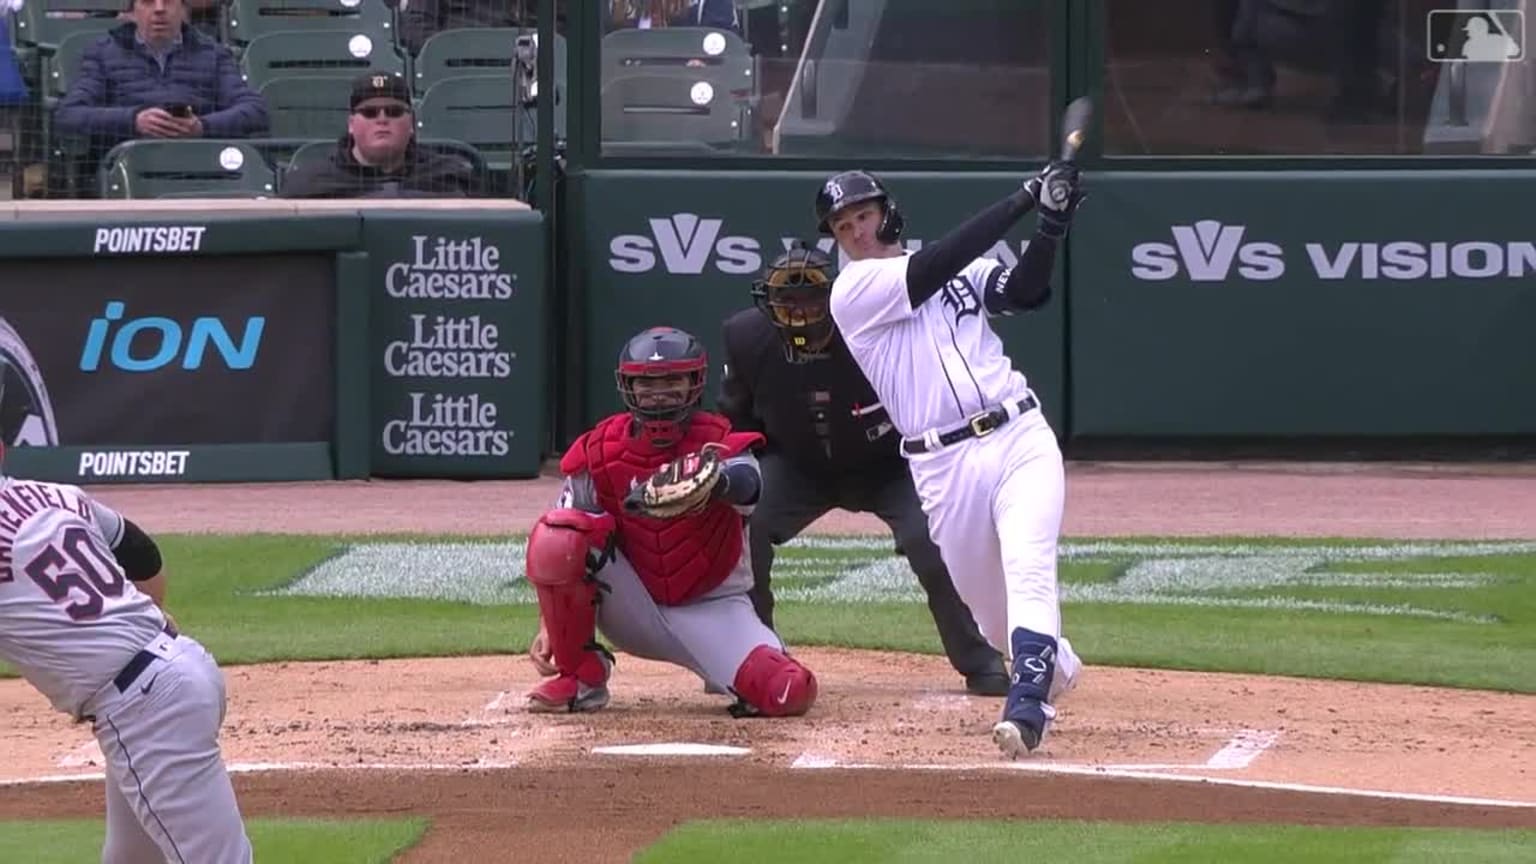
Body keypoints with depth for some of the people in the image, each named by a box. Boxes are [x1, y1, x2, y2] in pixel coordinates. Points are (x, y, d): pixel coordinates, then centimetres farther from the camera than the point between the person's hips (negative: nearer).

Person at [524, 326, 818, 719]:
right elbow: (560, 553, -1)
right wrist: (548, 626, -13)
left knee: (791, 693, -27)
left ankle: (726, 667, 12)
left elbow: (747, 485, -39)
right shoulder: (599, 453, -6)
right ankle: (581, 673, -9)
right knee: (556, 534, -26)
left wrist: (718, 482, -64)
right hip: (632, 610, 1)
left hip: (711, 609, -1)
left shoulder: (719, 444, -12)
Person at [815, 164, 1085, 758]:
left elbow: (1025, 291, -1)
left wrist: (1051, 225, -17)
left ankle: (1027, 706, -31)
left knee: (1028, 572, -21)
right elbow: (938, 266, -13)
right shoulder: (853, 291, -1)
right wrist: (1023, 200, -13)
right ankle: (1056, 666, 39)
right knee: (990, 609, 8)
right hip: (944, 464, -1)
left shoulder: (963, 270, 14)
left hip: (1020, 438, 1)